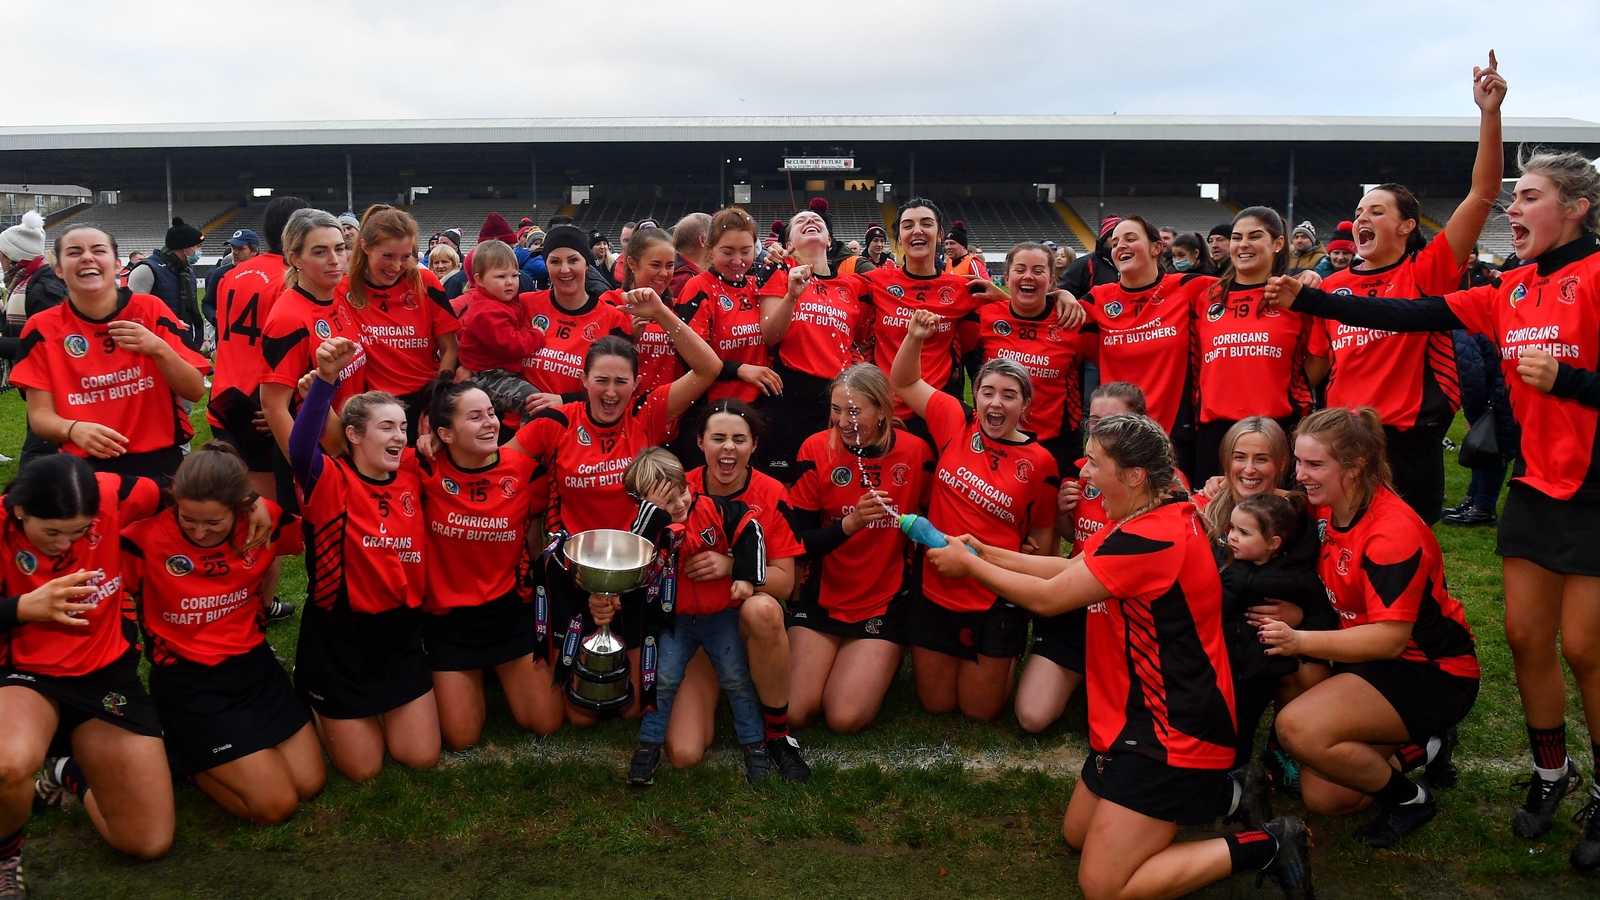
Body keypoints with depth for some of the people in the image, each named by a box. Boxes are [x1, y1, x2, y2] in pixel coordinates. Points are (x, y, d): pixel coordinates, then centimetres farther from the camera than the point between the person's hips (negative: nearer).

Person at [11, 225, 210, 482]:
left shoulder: (150, 310, -2)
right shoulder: (43, 328, -1)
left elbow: (196, 391, -5)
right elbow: (40, 414, -1)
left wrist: (158, 349, -22)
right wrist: (74, 429, -22)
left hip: (158, 461, 0)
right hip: (85, 466, 1)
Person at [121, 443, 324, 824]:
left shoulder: (265, 520, -9)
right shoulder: (147, 538, -19)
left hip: (255, 666, 5)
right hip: (188, 681, -5)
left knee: (309, 784, 2)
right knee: (276, 804, -11)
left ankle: (204, 752, 24)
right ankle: (179, 757, 14)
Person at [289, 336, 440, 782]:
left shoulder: (411, 474, -1)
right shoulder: (331, 481, -15)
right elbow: (299, 450, -38)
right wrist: (325, 379, -51)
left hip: (400, 631, 4)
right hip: (340, 634, -4)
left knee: (422, 757, 7)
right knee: (363, 768, 7)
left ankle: (379, 709, 35)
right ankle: (315, 701, 34)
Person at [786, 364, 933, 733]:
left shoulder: (916, 452, -9)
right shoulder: (816, 449, -9)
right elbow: (799, 543, -11)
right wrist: (850, 523, -26)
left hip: (886, 602, -1)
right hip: (822, 598, 1)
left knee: (845, 718, -13)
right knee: (794, 712, -7)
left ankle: (882, 663, 19)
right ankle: (832, 660, 24)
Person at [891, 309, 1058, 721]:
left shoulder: (1039, 463, -9)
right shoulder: (957, 424, -5)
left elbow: (1043, 536, 1)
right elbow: (904, 382, 3)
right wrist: (915, 338, -13)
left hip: (997, 603, -2)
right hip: (937, 592, 2)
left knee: (981, 710, 12)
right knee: (936, 703, 15)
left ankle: (1009, 659, 41)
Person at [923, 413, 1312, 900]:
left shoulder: (1151, 538, -27)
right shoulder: (1160, 514, 5)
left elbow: (1047, 598, -21)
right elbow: (1069, 568, 12)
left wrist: (969, 565, -8)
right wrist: (985, 552, 7)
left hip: (1174, 732, -10)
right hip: (1145, 714, 10)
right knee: (1078, 833, 21)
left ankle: (1264, 845, 1)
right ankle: (1227, 793, 21)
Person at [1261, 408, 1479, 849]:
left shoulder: (1393, 531, -26)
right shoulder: (1326, 510, -2)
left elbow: (1390, 639, -29)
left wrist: (1299, 640, -35)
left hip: (1432, 671, -8)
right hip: (1368, 663, 8)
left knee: (1298, 727, -28)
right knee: (1322, 798, 3)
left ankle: (1409, 798, -4)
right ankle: (1417, 741, 24)